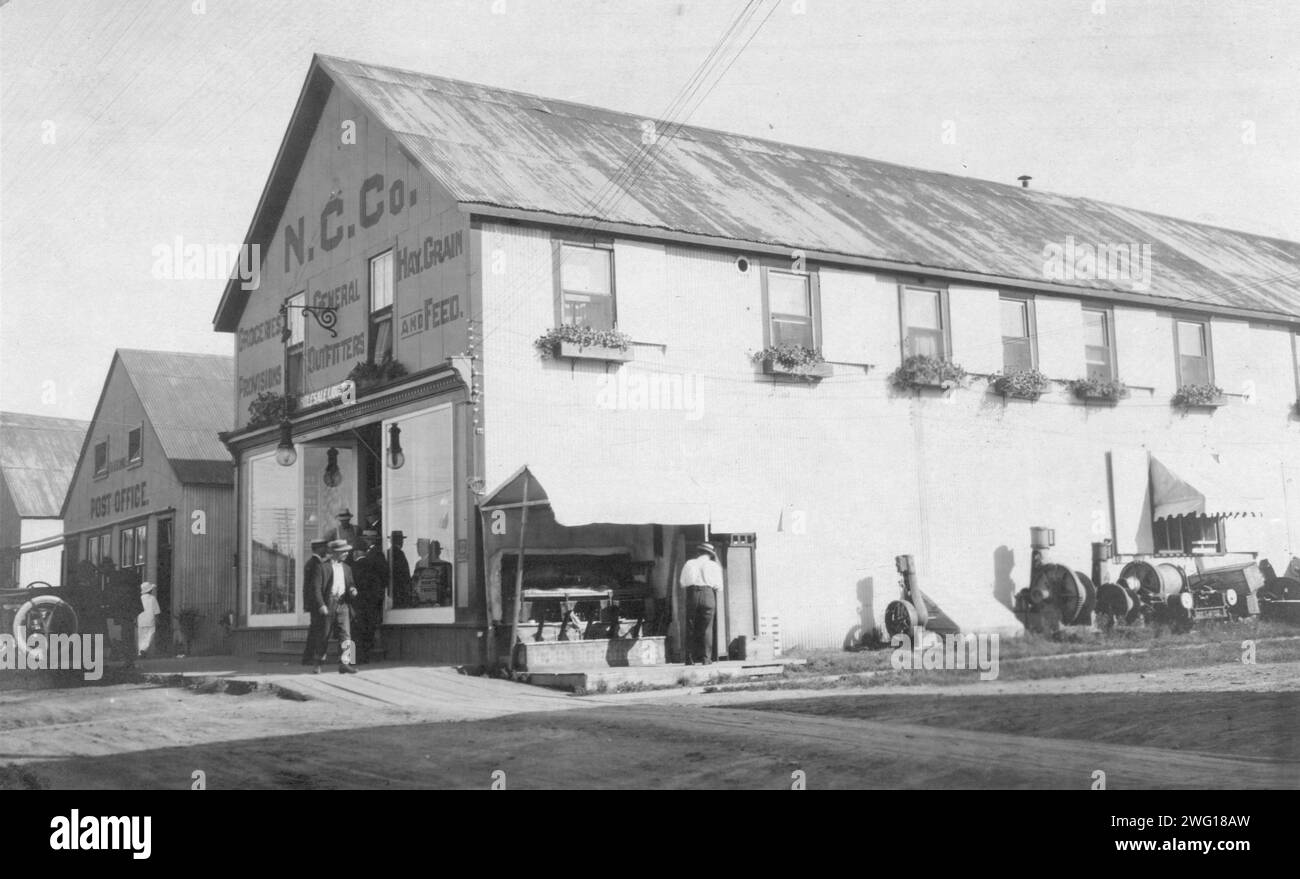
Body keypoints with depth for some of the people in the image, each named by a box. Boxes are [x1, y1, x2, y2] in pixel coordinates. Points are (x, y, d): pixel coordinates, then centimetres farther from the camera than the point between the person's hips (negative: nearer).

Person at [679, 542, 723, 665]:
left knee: (690, 628, 5)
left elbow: (682, 582, 11)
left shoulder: (689, 564, 14)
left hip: (691, 595, 1)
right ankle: (706, 657, -3)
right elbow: (719, 585, 7)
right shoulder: (713, 565, 10)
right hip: (708, 594, -1)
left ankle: (690, 658, 1)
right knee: (706, 628, 2)